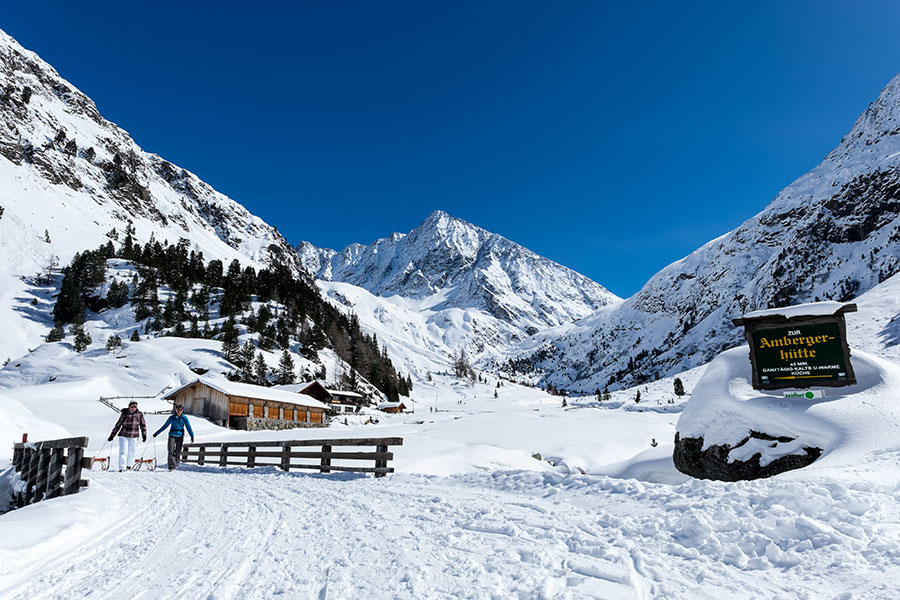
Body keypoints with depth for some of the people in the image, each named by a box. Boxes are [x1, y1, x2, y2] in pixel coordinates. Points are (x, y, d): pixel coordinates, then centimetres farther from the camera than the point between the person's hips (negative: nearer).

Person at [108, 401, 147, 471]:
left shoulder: (139, 414, 3)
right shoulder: (124, 414, -2)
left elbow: (143, 425, 11)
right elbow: (118, 425, 6)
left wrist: (144, 435, 9)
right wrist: (112, 435, 9)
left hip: (134, 437, 1)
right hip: (123, 435, -1)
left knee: (131, 452, 7)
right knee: (123, 452, -7)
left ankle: (129, 465, 27)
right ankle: (122, 468, -4)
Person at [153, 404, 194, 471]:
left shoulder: (184, 418, 3)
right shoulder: (172, 417, 6)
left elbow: (188, 427, -4)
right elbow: (165, 426, 14)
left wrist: (192, 436, -15)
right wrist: (157, 433, 16)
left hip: (180, 436, -1)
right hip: (172, 435, 1)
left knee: (178, 451, 0)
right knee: (171, 451, -11)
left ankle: (175, 465, 16)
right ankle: (171, 466, -10)